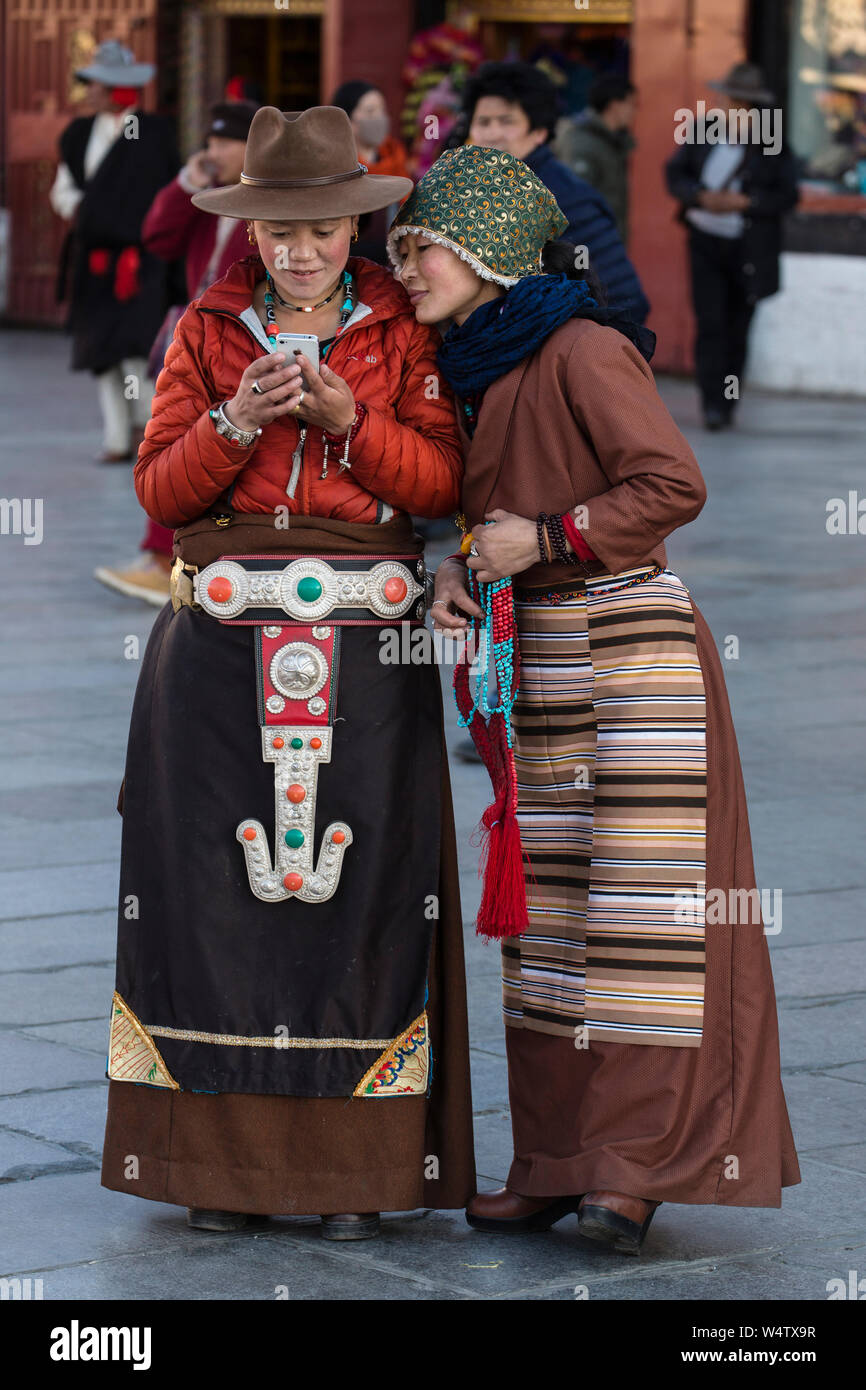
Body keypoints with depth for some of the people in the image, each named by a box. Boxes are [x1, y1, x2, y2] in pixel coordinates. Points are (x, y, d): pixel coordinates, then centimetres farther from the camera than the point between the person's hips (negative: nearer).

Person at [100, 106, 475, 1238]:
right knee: (221, 880, -4)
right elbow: (159, 488, 5)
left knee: (357, 884, -4)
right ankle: (225, 1156, 2)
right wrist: (235, 425, -12)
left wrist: (350, 422, -14)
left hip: (366, 647, -1)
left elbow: (442, 480, 1)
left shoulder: (401, 333, 9)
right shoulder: (208, 330, 11)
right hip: (223, 642, 1)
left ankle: (356, 1164, 1)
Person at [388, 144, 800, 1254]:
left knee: (638, 907, -7)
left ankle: (639, 1162, -6)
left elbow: (673, 485, -17)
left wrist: (547, 539, -14)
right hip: (534, 655, 9)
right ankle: (558, 1163, 12)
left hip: (624, 644, -9)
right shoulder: (478, 371, 15)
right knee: (546, 907, 8)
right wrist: (463, 573, 6)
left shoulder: (583, 351, -11)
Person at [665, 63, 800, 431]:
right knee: (710, 323, -10)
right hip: (706, 242, 0)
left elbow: (787, 195, -5)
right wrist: (702, 196, -13)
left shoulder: (773, 147, -2)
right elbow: (674, 172, 6)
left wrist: (744, 202, -18)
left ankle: (727, 404, 17)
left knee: (737, 328, 6)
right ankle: (713, 403, -12)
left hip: (748, 249, 0)